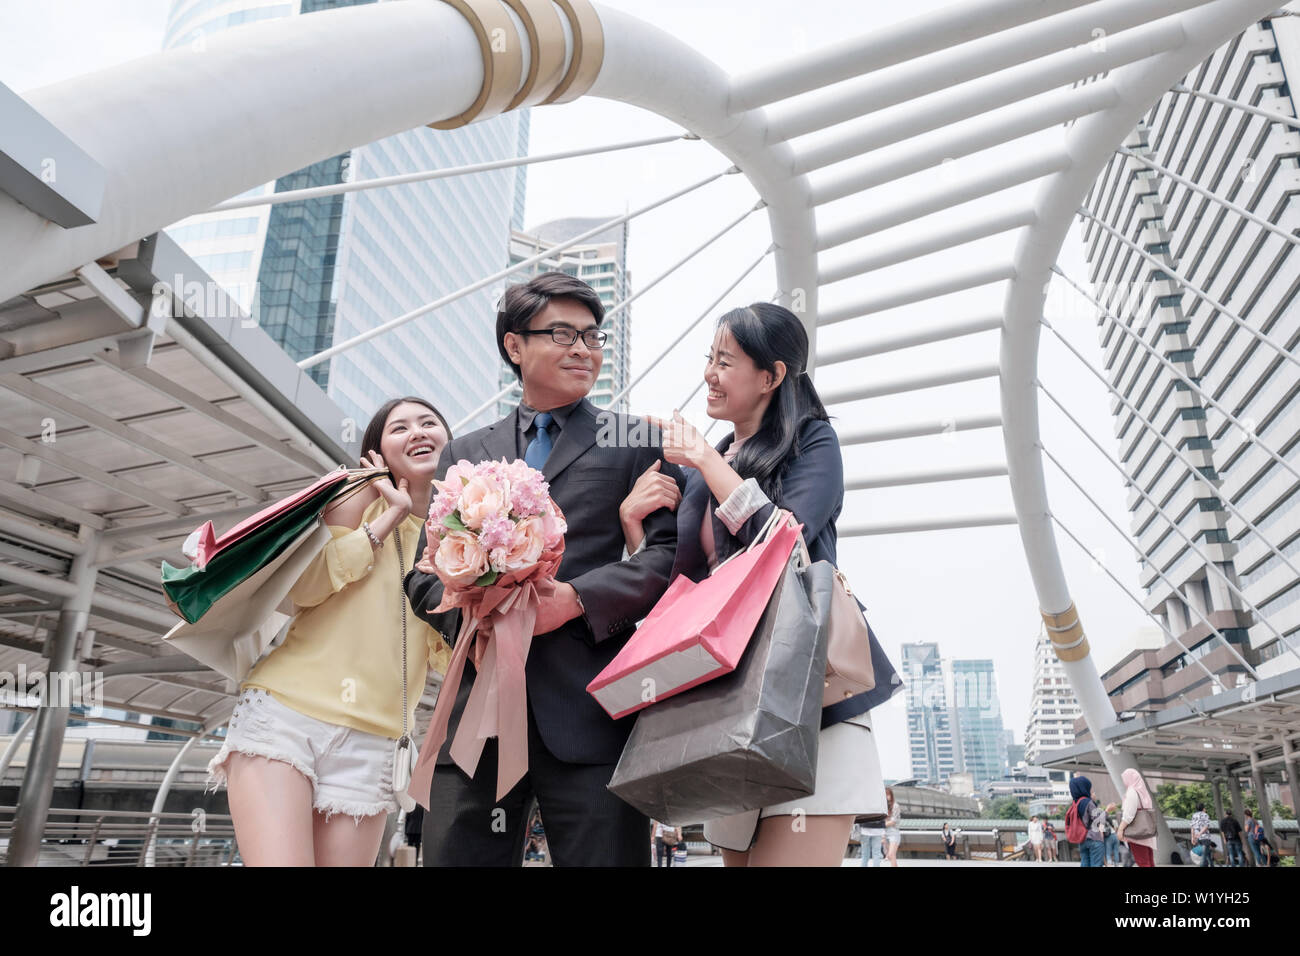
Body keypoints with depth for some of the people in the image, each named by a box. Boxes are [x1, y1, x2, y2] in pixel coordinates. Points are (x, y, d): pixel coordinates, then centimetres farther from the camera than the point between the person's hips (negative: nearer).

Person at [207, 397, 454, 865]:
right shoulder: (364, 497, 3)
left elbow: (444, 658, 9)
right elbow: (304, 586, -10)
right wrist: (390, 516, -8)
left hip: (370, 745, 3)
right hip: (287, 712, -3)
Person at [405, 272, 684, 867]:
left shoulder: (639, 441, 11)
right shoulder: (464, 455, 20)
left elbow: (672, 552, -1)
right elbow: (424, 573, 16)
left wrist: (576, 597, -14)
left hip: (591, 712, -2)